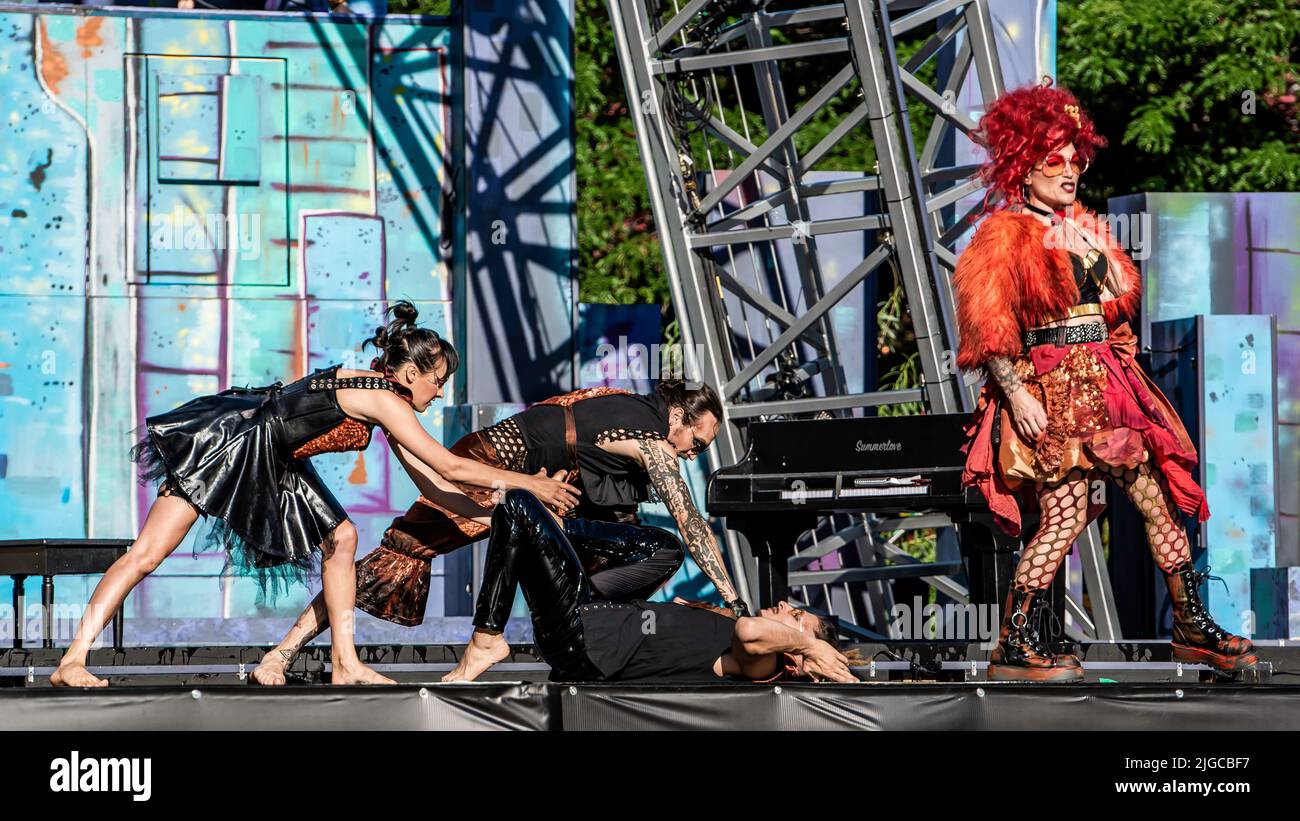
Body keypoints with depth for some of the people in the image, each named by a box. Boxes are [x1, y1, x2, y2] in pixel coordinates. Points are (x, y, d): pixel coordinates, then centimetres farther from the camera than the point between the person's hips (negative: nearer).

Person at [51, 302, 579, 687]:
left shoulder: (389, 404, 7)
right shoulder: (381, 398, -19)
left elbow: (433, 486, 12)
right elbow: (449, 466, -19)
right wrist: (527, 483, -12)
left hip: (271, 465, 10)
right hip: (230, 445, -10)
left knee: (339, 538, 6)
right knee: (147, 555, -12)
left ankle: (345, 664, 8)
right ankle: (73, 661, -15)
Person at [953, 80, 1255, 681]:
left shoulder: (1083, 227, 18)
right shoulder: (1006, 234, -3)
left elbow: (1123, 300, 21)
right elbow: (987, 328, -11)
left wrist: (1096, 253, 9)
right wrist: (1015, 394, -17)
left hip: (1105, 383, 7)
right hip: (1050, 387, -7)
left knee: (1159, 498, 4)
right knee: (1065, 513, -14)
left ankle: (1192, 629, 13)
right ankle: (1013, 648, -8)